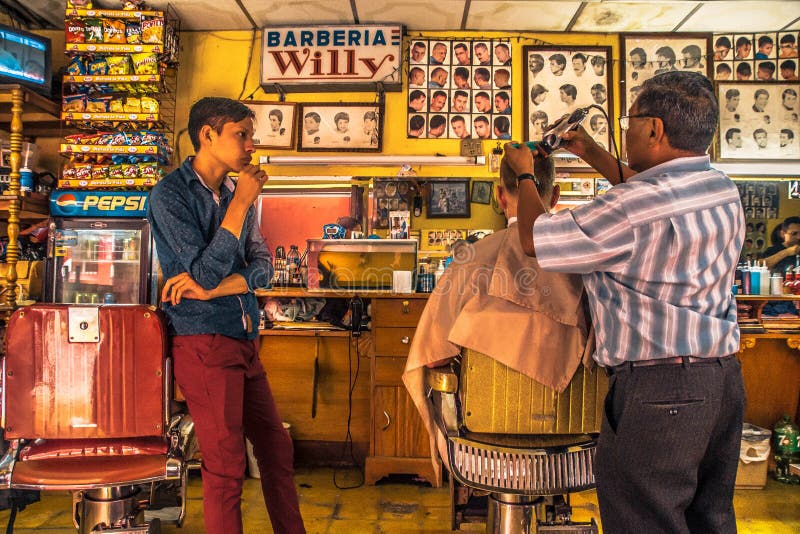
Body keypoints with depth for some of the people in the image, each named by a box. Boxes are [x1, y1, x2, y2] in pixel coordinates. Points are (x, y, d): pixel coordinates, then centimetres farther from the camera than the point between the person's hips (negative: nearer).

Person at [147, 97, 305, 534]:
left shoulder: (236, 193, 12)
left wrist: (210, 289, -12)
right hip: (203, 340, -7)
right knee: (226, 465, -1)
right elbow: (206, 272, -18)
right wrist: (241, 204, -15)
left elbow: (262, 268, 5)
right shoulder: (170, 194, -8)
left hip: (244, 340, 7)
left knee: (277, 449, 14)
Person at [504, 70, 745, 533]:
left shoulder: (633, 208, -22)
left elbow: (534, 239, -10)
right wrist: (593, 153, 29)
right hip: (724, 378, 9)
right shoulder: (724, 189, 6)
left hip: (658, 388, -9)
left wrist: (524, 172, 7)